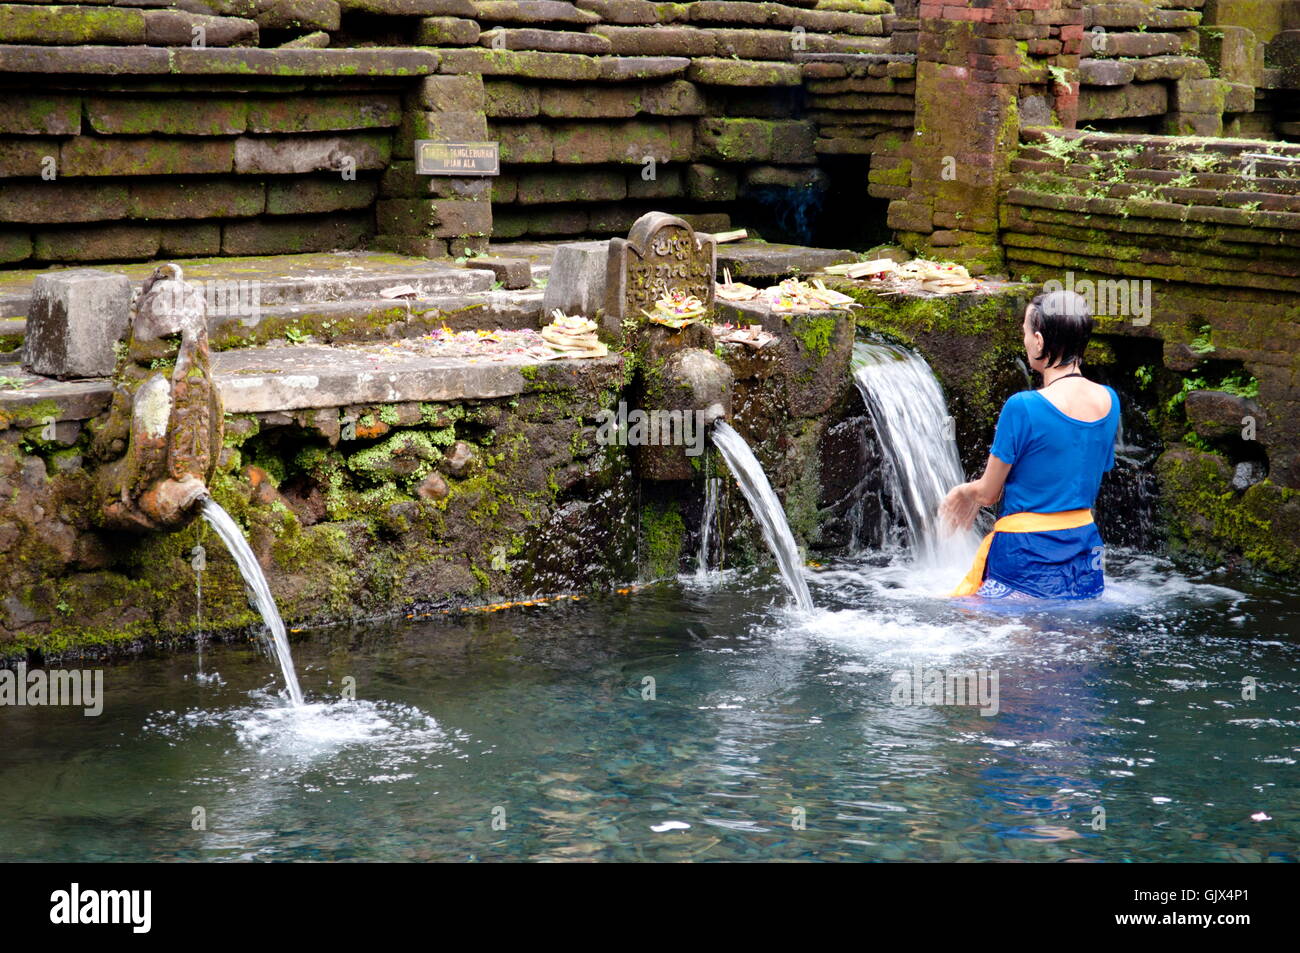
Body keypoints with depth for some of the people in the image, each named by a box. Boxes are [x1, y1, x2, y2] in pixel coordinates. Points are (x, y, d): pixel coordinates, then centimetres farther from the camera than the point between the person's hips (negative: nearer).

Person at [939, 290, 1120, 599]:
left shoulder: (1022, 407, -18)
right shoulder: (1108, 402, 3)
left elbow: (987, 494, -9)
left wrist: (964, 492, 17)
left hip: (1027, 554, -7)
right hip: (1083, 545, 7)